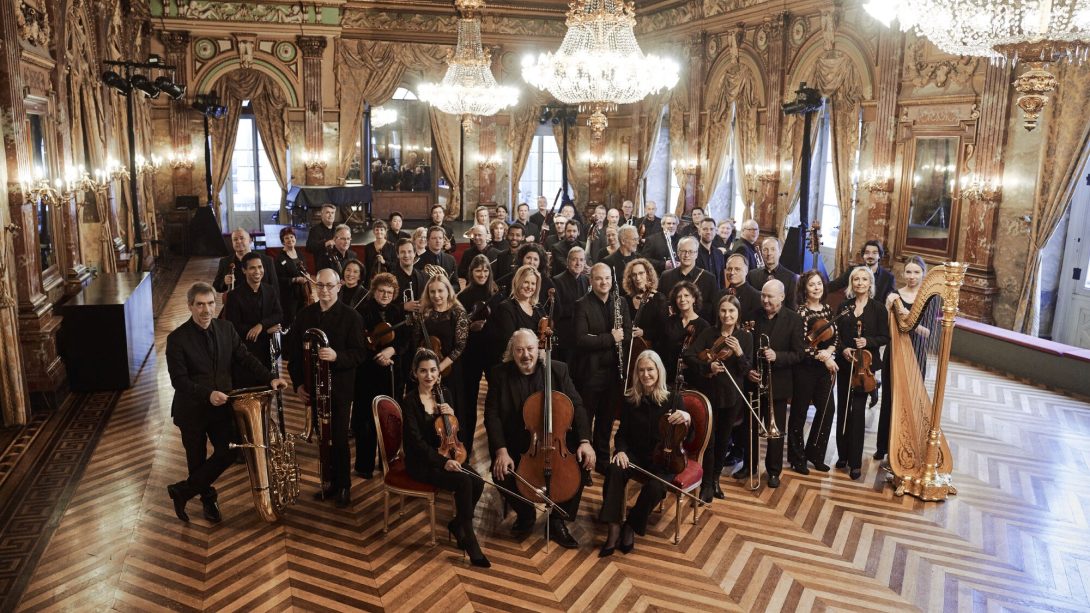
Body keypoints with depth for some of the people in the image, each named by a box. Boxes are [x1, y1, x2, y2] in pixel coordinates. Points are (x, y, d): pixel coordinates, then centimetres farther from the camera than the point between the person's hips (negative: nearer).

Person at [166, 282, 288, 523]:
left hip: (222, 405, 4)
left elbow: (245, 357, 0)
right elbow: (178, 379, -18)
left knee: (228, 452, -1)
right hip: (191, 410, -3)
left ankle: (182, 491, 17)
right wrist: (207, 394, -31)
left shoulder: (226, 328, -1)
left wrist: (270, 378, -14)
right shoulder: (177, 338, -14)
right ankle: (208, 499, 35)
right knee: (198, 461, 10)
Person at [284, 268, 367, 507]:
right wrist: (298, 382, 1)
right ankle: (332, 482, 25)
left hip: (340, 388, -4)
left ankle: (344, 486, 16)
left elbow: (359, 353, -11)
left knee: (339, 438, 1)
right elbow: (293, 350, 9)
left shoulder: (351, 316, -7)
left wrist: (336, 356, -29)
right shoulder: (304, 315, 6)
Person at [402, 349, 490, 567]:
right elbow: (416, 440, -18)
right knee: (464, 482, -28)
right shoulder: (410, 401, -13)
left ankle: (457, 523, 6)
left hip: (445, 455, 6)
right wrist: (443, 461, -27)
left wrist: (451, 415, -11)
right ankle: (471, 543, -16)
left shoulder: (444, 394, 5)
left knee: (478, 482, -20)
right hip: (421, 462, -6)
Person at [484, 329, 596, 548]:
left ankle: (557, 521, -2)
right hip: (515, 444, -1)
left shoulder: (558, 370, -3)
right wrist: (501, 451, -22)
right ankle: (525, 515, 7)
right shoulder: (500, 374, -6)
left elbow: (577, 406, -4)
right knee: (501, 473, -27)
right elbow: (492, 415, -8)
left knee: (582, 464, -22)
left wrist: (584, 441, -19)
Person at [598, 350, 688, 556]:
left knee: (655, 486, -32)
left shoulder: (672, 399, -5)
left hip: (664, 458, -2)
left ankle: (631, 527, -7)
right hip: (635, 455, 2)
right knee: (614, 470, -30)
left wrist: (687, 418, -36)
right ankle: (614, 529, -26)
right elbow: (622, 432, 6)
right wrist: (620, 450, -16)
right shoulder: (629, 399, 2)